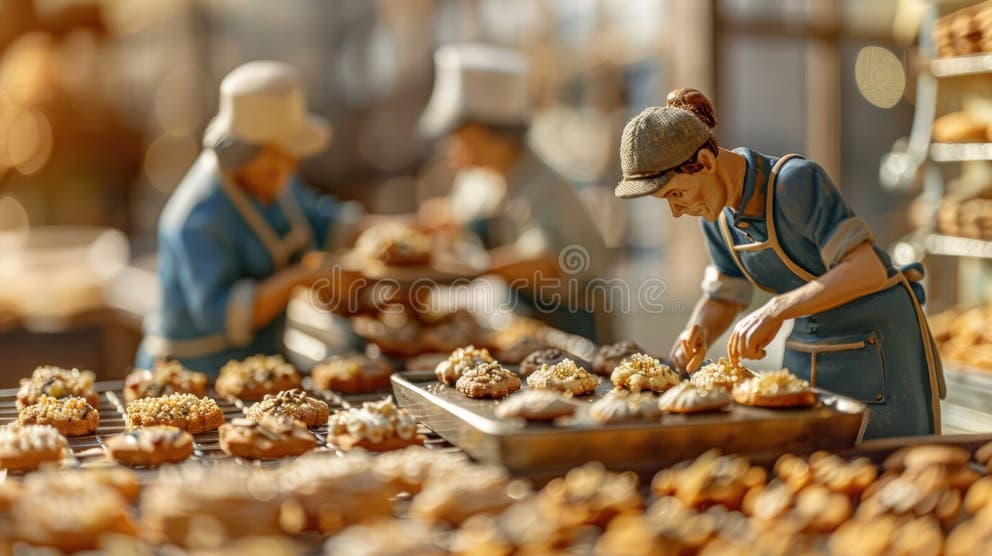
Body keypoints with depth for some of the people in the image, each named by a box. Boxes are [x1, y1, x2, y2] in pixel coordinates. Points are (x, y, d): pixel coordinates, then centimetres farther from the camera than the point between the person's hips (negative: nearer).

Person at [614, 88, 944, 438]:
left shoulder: (796, 179, -24)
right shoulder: (718, 213, -1)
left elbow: (868, 270, -30)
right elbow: (722, 299, 9)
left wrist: (775, 311, -36)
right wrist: (695, 338, -12)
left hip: (880, 349, -6)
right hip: (809, 355, 6)